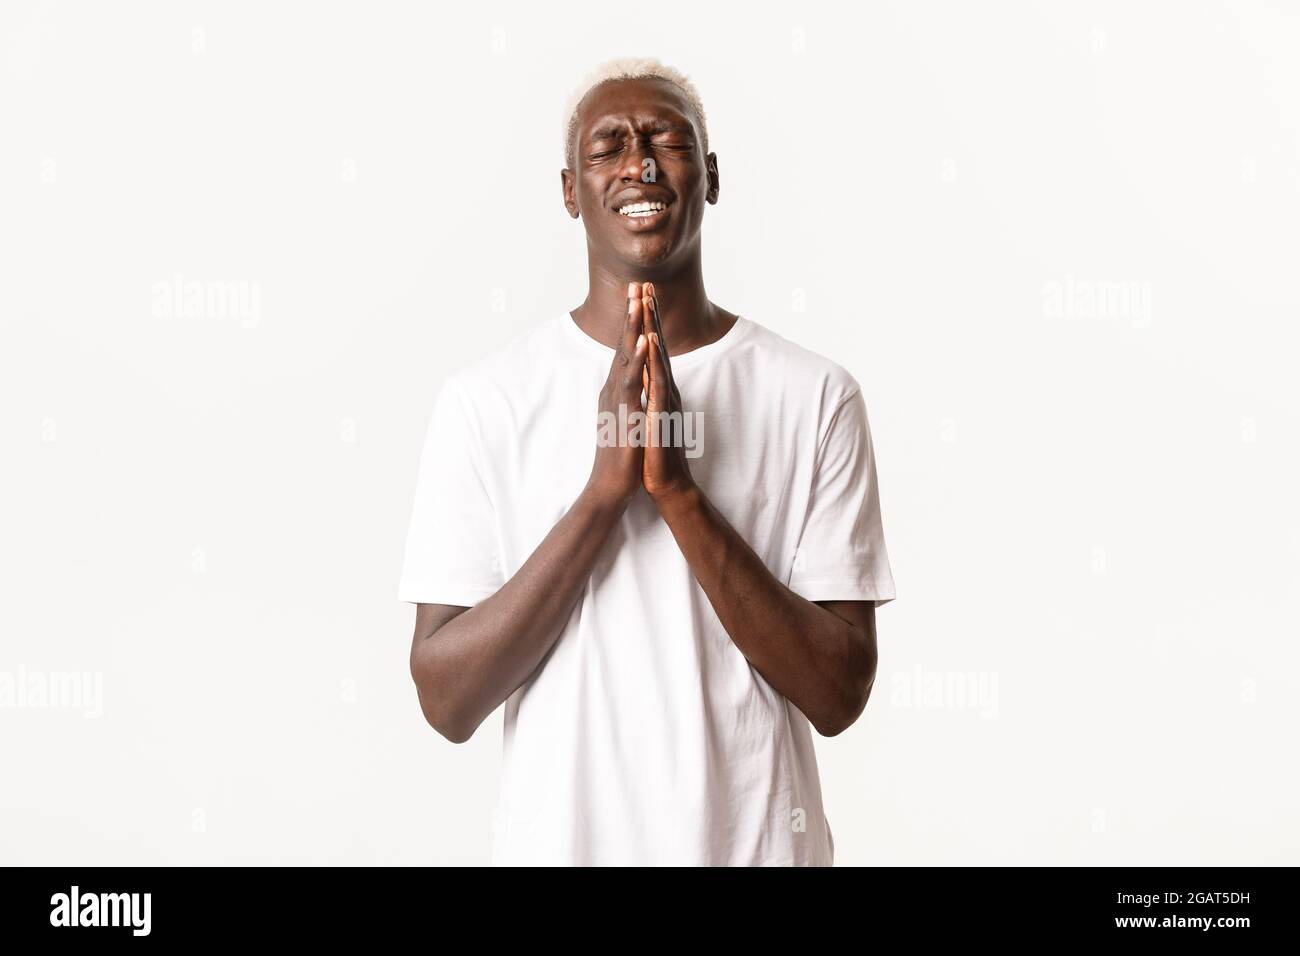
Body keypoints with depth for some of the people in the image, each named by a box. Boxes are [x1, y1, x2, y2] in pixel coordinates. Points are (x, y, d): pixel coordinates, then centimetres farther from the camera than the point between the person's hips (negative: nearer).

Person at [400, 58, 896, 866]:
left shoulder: (817, 395, -7)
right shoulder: (485, 399, -7)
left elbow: (839, 695, -11)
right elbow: (446, 701, -11)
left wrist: (680, 493, -21)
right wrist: (604, 492, -21)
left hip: (760, 842, 0)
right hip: (556, 839, 0)